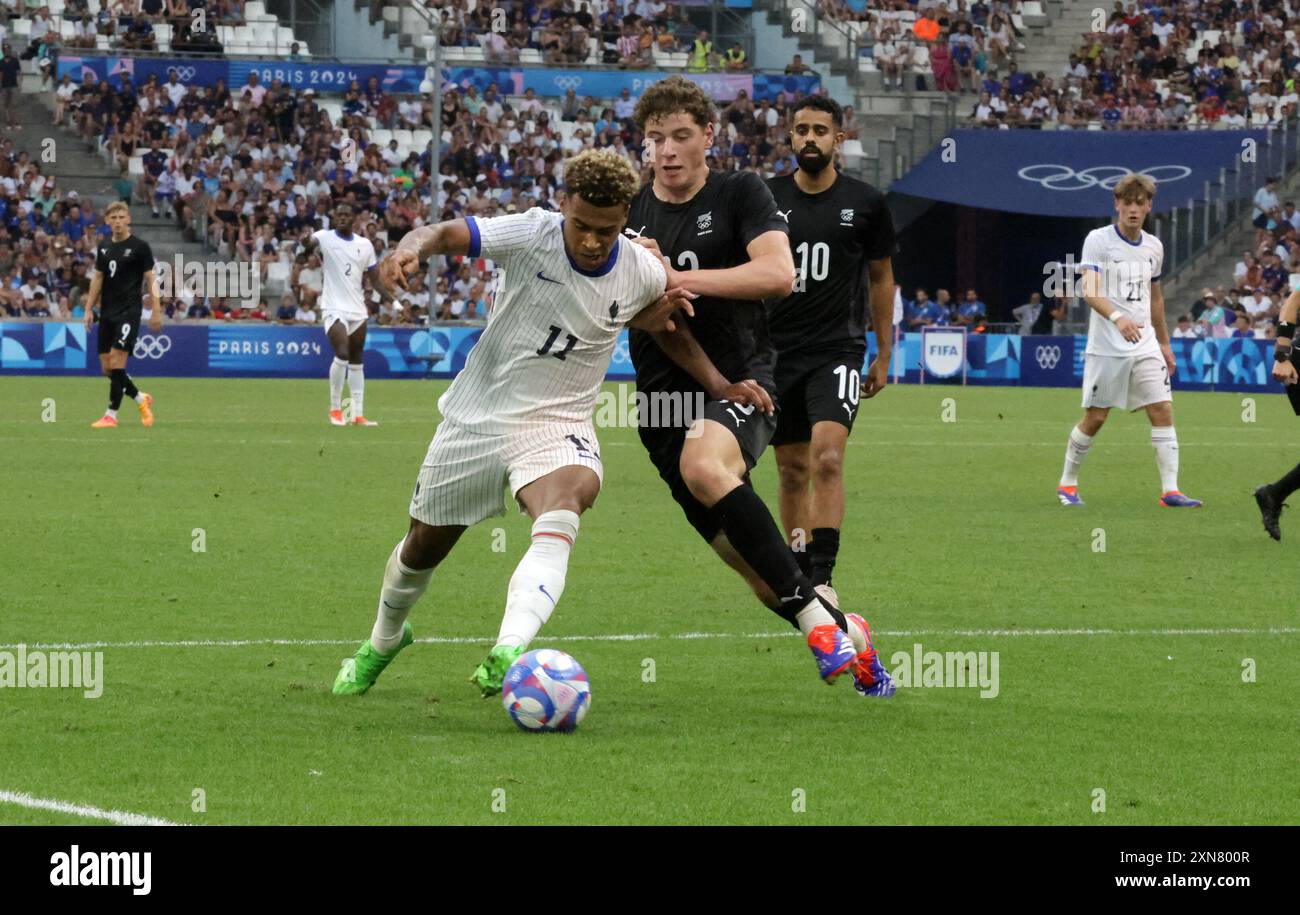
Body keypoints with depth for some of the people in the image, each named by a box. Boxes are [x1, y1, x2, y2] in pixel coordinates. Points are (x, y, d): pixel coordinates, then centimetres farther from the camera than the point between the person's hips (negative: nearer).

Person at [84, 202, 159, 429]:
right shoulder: (104, 249, 10)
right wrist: (89, 309, 9)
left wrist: (156, 311, -9)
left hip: (129, 311, -6)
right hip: (107, 312, 6)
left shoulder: (140, 246, -5)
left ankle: (111, 415, -9)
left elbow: (150, 279, -4)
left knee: (117, 362, -13)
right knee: (106, 366, 5)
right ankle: (141, 399, 25)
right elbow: (97, 279, 16)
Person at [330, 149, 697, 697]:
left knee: (562, 510, -35)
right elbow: (446, 235, -29)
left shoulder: (644, 274, -8)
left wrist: (657, 317, -2)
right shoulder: (532, 235, -17)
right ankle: (383, 641, 47)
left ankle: (508, 652, -49)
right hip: (477, 417, 0)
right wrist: (413, 248, -50)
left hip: (557, 426, 0)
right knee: (424, 546, 15)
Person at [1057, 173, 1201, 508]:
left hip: (1146, 346, 5)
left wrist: (1164, 343, 22)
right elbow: (1090, 291, -21)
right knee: (1095, 418, 1)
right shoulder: (1098, 240, -8)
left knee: (1163, 411, -6)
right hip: (1106, 349, -5)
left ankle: (1170, 490, -7)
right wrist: (1117, 318, -38)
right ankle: (1067, 483, 19)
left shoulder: (1153, 246, 11)